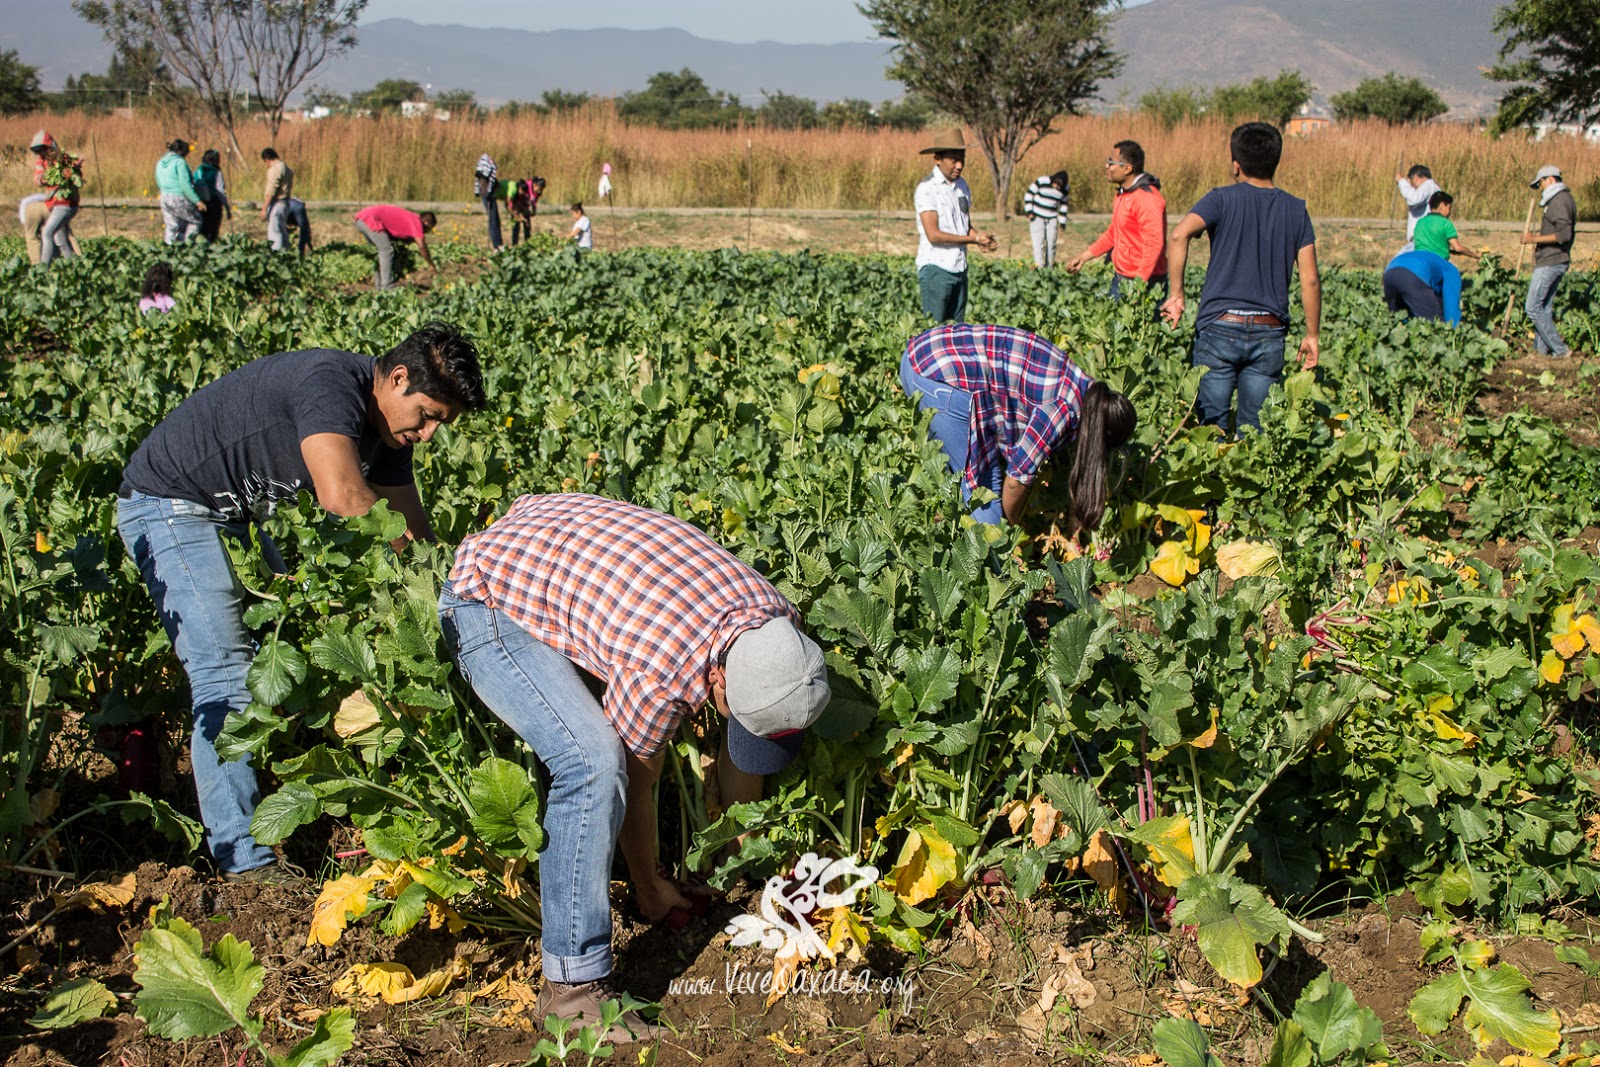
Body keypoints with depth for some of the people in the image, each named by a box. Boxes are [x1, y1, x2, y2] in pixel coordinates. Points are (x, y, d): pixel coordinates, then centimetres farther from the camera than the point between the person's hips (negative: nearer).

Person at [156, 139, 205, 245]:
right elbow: (185, 184, -17)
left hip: (165, 198, 7)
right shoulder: (179, 162, -12)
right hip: (180, 199, -7)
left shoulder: (160, 163, 12)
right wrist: (197, 200, -14)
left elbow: (159, 184, 17)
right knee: (196, 220, 9)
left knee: (171, 226, 13)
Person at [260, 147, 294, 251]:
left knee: (274, 231, -9)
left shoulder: (274, 170, -14)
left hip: (276, 203, -10)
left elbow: (271, 192, -18)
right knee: (282, 230, 14)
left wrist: (264, 208, -16)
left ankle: (276, 251, -13)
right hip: (285, 203, 10)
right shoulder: (286, 168, 15)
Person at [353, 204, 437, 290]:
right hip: (370, 219, -10)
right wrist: (431, 264, -2)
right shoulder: (416, 221, -5)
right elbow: (421, 246, -12)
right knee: (387, 251, -8)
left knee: (382, 250, 20)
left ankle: (379, 284, 22)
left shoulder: (409, 217, 22)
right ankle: (387, 287, -9)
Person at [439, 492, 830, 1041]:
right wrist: (649, 888, 0)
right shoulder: (659, 674, -36)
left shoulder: (776, 621, -15)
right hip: (488, 601, -8)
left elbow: (742, 757, 3)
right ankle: (572, 986, -19)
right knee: (595, 763, -26)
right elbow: (636, 783, -17)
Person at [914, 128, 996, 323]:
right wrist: (974, 239, -12)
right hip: (935, 268, -7)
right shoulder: (927, 188, -11)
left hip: (959, 268, 7)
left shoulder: (962, 185, 12)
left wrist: (982, 240, -6)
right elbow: (933, 235, -17)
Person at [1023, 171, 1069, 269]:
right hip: (1037, 216, -4)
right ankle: (1039, 266, -16)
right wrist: (1029, 211, -12)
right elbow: (1029, 194, -7)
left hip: (1052, 218, 4)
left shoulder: (1063, 189, -1)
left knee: (1051, 242, 4)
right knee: (1038, 241, -11)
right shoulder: (1042, 181, -14)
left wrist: (1062, 221, 11)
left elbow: (1063, 204, 12)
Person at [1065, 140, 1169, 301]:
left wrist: (1139, 284, -29)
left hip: (1144, 283, -10)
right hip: (1120, 279, 10)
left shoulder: (1147, 199, -19)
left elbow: (1154, 243, -25)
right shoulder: (1123, 194, 13)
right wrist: (1084, 256, 23)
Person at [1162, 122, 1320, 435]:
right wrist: (1312, 334, 11)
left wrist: (1177, 292, -13)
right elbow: (1310, 279, 3)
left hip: (1219, 327, -2)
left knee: (1210, 425, 3)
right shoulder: (1296, 210, 6)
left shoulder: (1223, 199, -3)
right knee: (1254, 430, 9)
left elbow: (1178, 235, -21)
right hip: (1269, 333, 3)